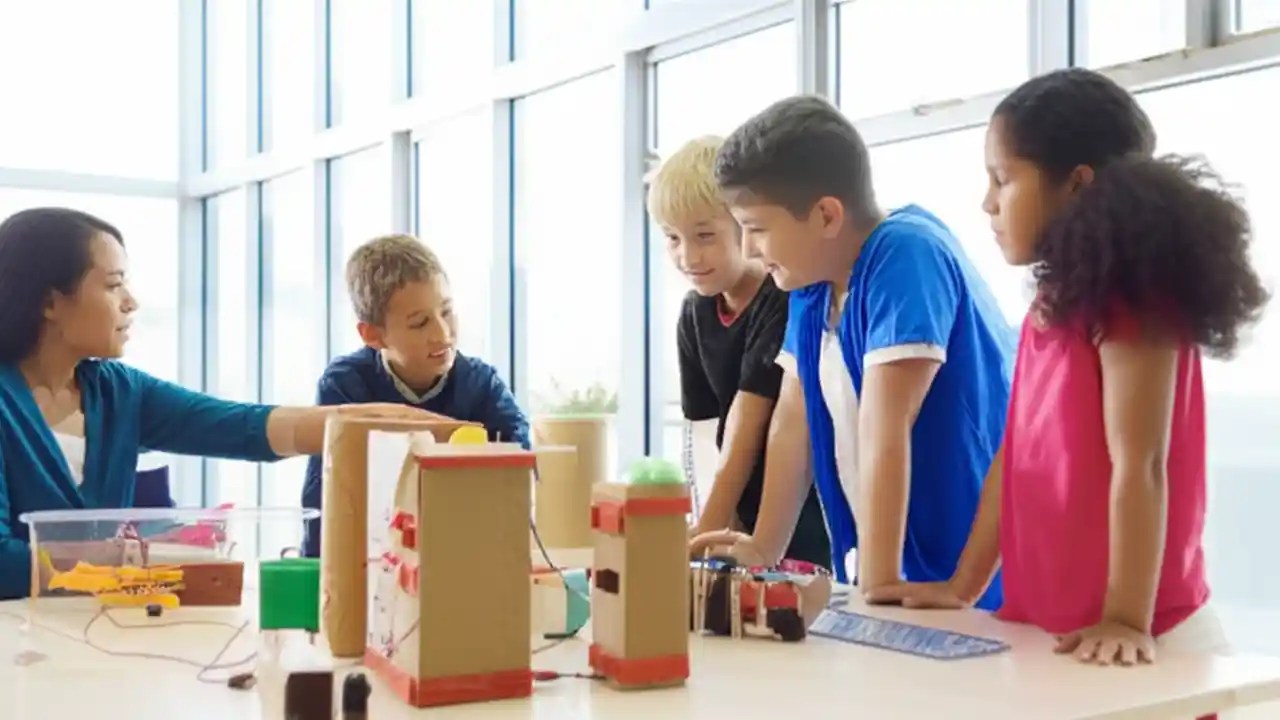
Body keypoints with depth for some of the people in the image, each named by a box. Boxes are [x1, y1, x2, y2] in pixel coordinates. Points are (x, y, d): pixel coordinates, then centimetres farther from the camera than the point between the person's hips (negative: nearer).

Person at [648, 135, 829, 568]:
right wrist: (722, 523, -6)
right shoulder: (694, 314, 4)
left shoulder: (783, 304, -18)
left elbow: (750, 419, -22)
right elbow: (708, 423, 3)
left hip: (809, 517, -6)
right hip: (746, 515, 6)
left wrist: (710, 526, -23)